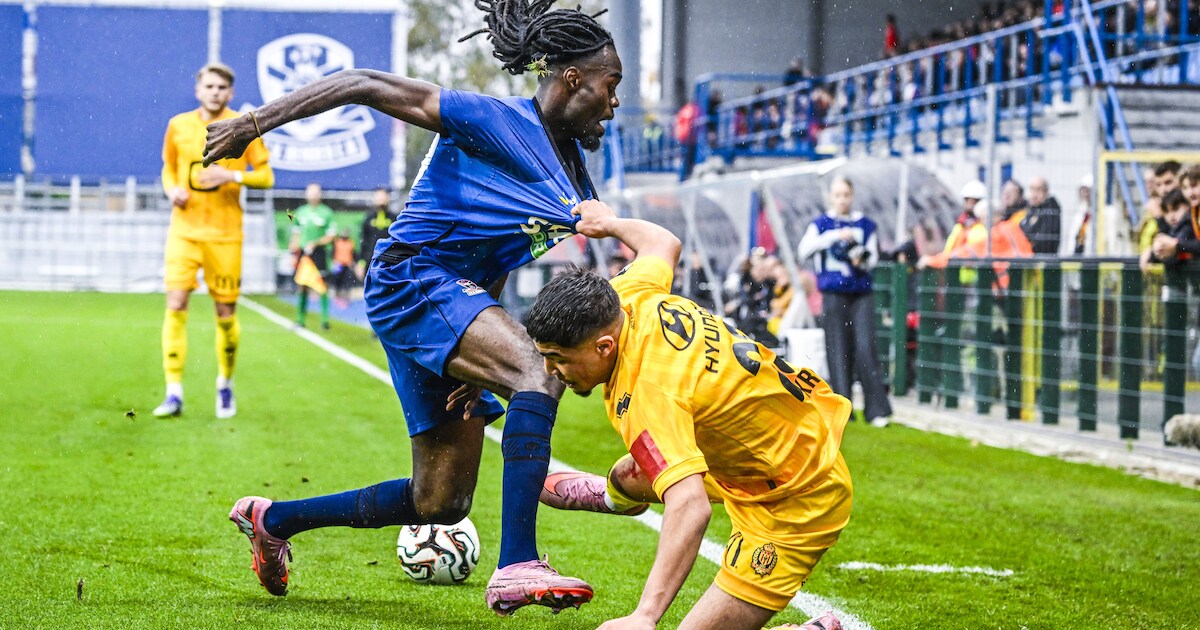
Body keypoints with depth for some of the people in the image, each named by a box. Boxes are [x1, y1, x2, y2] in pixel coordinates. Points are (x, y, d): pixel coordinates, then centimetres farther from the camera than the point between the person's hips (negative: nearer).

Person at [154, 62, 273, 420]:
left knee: (226, 313, 2)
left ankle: (225, 385, 25)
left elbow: (266, 176, 1)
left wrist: (233, 176, -17)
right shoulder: (178, 126, 7)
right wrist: (172, 189, -2)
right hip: (184, 230, 1)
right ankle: (174, 394, -9)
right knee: (176, 305, -11)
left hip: (225, 234, -1)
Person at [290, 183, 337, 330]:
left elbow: (331, 236, -2)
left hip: (319, 252, -3)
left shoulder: (326, 213, -1)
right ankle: (300, 320, 11)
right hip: (303, 253, 4)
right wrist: (294, 251, 7)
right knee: (301, 287, 4)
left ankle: (325, 320, -3)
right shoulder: (300, 212, 11)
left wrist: (315, 243, -12)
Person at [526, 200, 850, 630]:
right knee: (630, 478, 31)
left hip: (799, 502, -10)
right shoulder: (630, 293, -11)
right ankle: (614, 496, 67)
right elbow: (663, 243, 14)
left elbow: (690, 508, -48)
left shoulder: (649, 393, -36)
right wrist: (609, 223, 35)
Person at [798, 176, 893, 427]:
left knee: (865, 348, -11)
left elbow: (873, 258, 5)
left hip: (862, 294, 0)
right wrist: (836, 235, -21)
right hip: (834, 295, 0)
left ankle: (878, 409, -10)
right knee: (838, 353, -1)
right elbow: (805, 249, -11)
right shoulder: (821, 224, 6)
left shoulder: (865, 224, 9)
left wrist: (862, 260, -18)